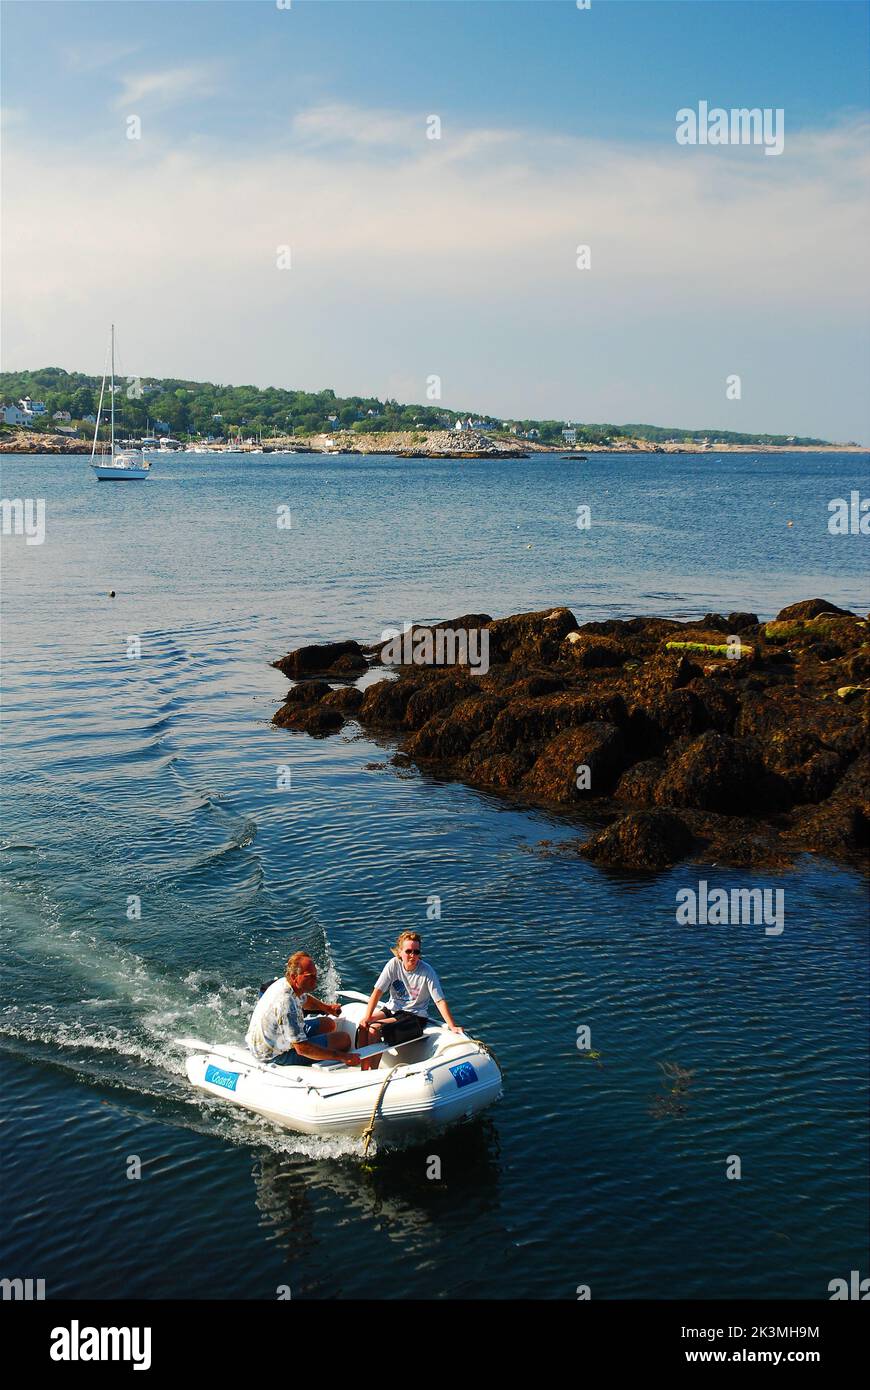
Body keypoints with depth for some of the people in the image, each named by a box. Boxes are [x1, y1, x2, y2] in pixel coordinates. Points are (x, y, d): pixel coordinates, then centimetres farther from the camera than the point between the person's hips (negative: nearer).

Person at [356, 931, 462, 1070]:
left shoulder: (427, 971, -15)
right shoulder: (394, 965, -6)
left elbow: (440, 1001, -16)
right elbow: (378, 991, -7)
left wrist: (453, 1027, -25)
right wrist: (367, 1017, -19)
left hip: (415, 1017, -5)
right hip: (392, 1010, 5)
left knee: (374, 1029, -24)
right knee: (363, 1026, -19)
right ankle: (363, 1070, -7)